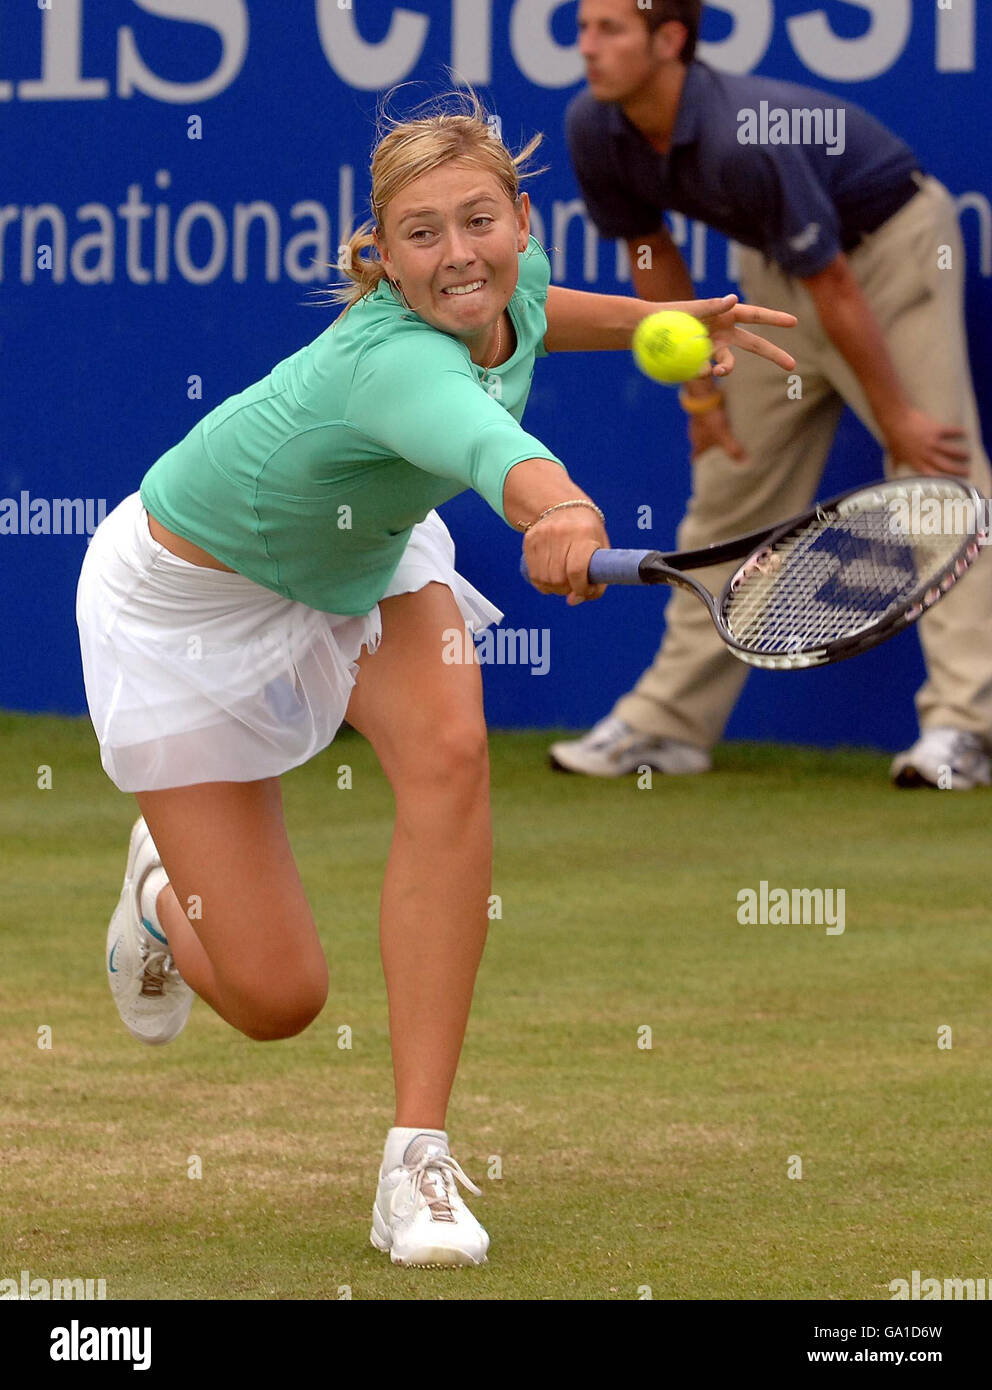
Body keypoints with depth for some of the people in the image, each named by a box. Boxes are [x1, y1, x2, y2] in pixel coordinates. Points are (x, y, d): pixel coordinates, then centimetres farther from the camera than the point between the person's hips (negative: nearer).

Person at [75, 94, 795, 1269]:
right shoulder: (396, 362, -41)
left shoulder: (516, 278, -17)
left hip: (363, 556, 7)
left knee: (448, 749, -28)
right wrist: (560, 510, -88)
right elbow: (493, 444, -67)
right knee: (275, 999, -6)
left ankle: (416, 1165, -22)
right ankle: (167, 888, 35)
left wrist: (657, 321, 3)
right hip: (193, 591, -6)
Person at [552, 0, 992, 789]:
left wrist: (895, 417, -20)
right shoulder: (594, 131, -14)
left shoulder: (745, 142, -36)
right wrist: (700, 391, 6)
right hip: (777, 266, 8)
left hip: (891, 242, -8)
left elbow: (833, 287, -28)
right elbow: (651, 253, 3)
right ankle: (668, 722, 15)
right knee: (733, 483, 9)